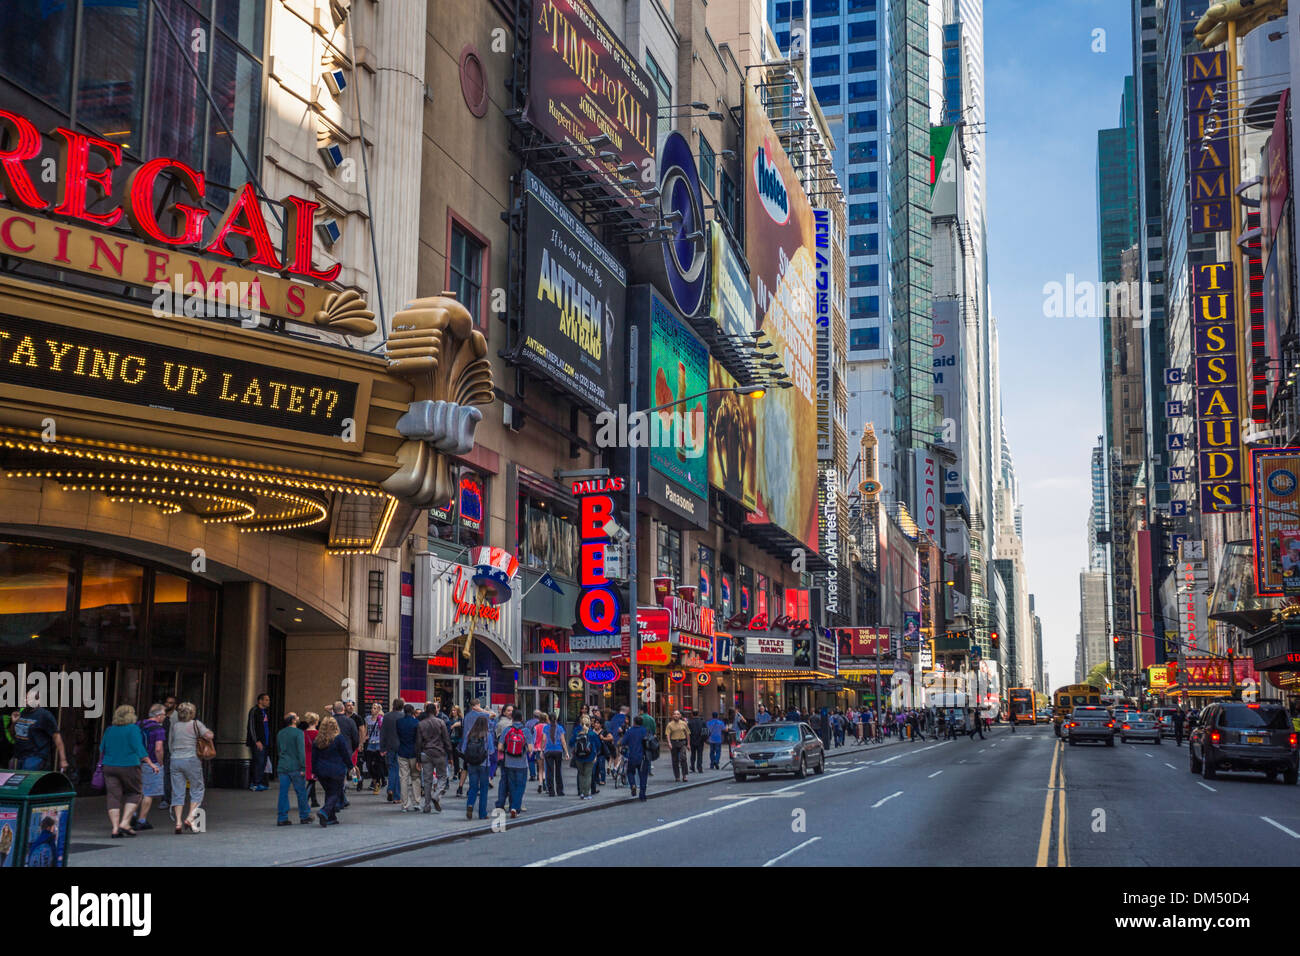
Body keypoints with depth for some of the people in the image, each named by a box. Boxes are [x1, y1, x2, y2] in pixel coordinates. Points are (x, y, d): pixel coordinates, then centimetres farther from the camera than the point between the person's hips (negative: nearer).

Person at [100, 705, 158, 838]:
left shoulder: (109, 730, 8)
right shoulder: (133, 729, -7)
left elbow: (102, 749, 17)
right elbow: (139, 748, -14)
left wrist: (101, 763, 34)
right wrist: (151, 764, -14)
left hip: (109, 767, 4)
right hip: (129, 767, -4)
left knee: (114, 796, 3)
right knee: (134, 793, 11)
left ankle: (115, 828, -2)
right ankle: (125, 823, 0)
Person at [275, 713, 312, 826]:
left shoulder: (280, 733, 10)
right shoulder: (298, 732, -10)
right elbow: (301, 751, -15)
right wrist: (303, 768, -14)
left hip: (282, 767, 6)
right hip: (295, 767, -6)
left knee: (283, 793, 5)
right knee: (301, 792, 6)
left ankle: (282, 818, 3)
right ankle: (304, 816, 14)